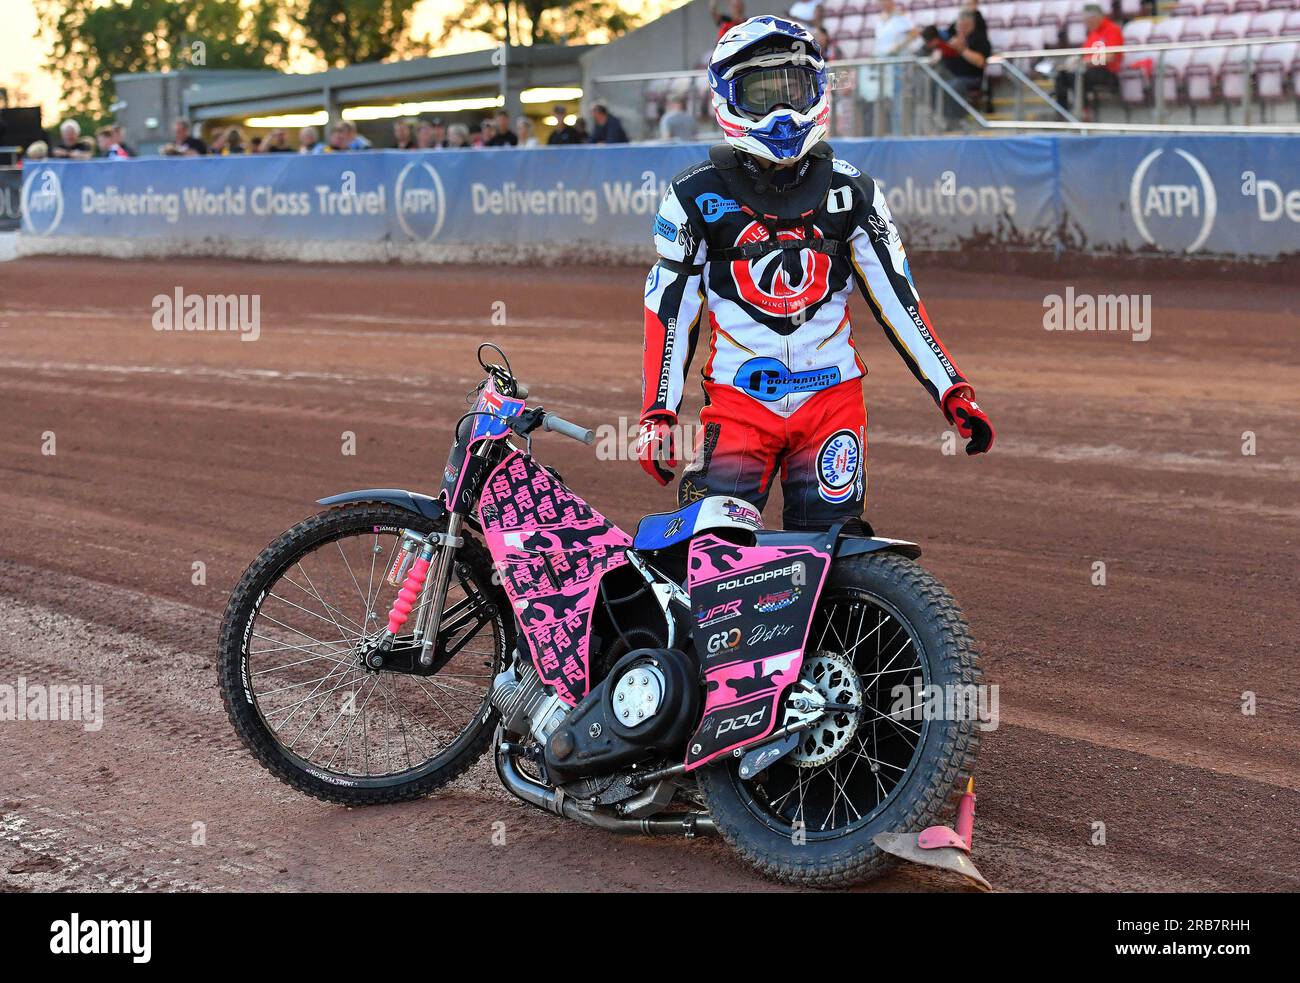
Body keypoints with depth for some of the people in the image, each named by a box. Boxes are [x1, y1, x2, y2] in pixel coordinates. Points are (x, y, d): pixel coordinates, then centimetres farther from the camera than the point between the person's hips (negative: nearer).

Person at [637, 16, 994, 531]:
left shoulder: (850, 191, 6)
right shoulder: (697, 195, 1)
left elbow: (896, 296, 7)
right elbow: (669, 308, 2)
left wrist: (954, 392, 1)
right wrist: (656, 414, -4)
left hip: (832, 397, 2)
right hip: (737, 401, -1)